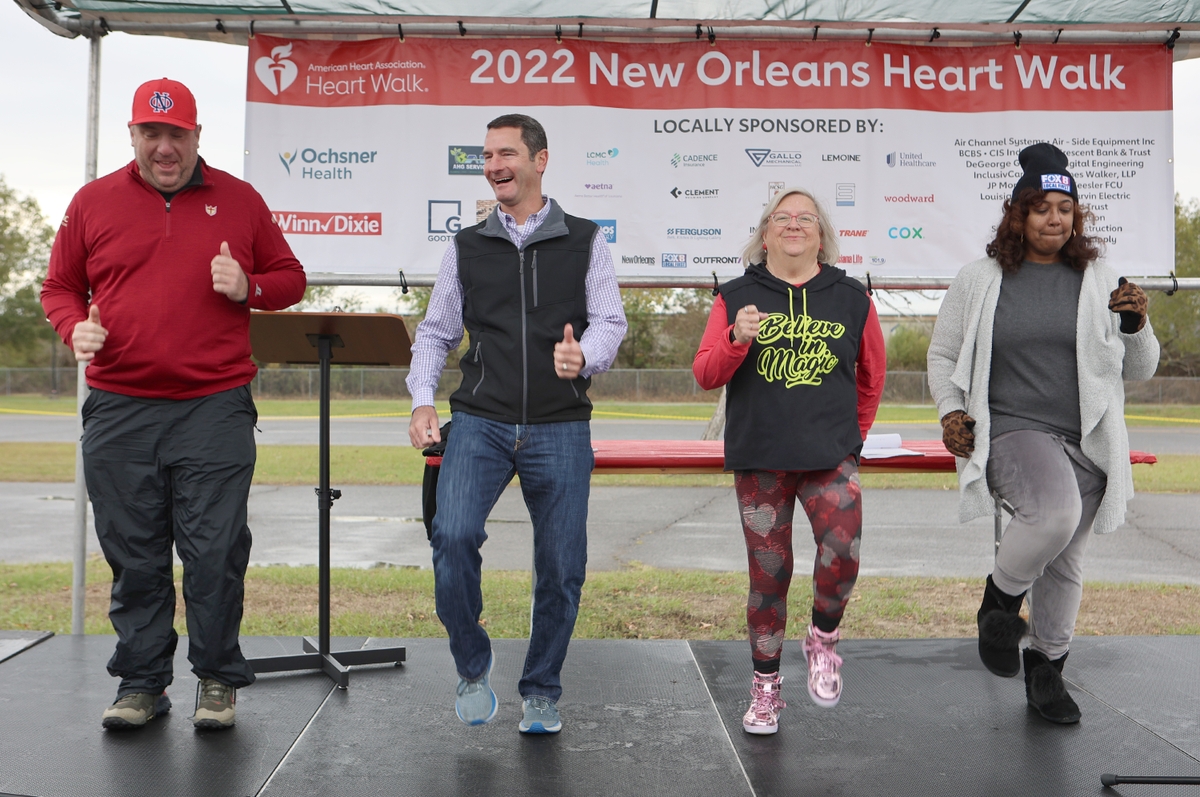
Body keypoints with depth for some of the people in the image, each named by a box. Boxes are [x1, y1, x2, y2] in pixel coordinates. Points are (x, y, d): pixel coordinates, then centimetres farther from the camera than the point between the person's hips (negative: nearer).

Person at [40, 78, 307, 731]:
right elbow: (60, 286, 18)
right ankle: (141, 682, 20)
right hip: (119, 411, 2)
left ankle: (218, 680, 14)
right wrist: (75, 327, -3)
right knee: (133, 556, 7)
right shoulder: (94, 202, 11)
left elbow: (290, 279, 14)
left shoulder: (238, 201, 9)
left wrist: (248, 287, -7)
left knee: (214, 551, -2)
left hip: (215, 409, -1)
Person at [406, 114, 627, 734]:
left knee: (561, 566, 1)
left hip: (560, 428, 0)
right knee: (453, 537, -20)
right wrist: (422, 401, 0)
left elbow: (609, 321, 3)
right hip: (480, 421, 1)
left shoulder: (585, 242, 9)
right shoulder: (466, 247, 13)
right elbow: (435, 332, 16)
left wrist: (584, 356, -20)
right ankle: (472, 666, 5)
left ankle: (541, 692, 22)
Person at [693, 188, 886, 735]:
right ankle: (764, 689, 20)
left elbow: (872, 371, 20)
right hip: (759, 461, 0)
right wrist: (737, 340, -18)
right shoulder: (737, 297, 5)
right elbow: (705, 375, 0)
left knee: (843, 551, -20)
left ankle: (823, 640, 10)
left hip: (831, 457, 0)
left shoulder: (850, 299, 7)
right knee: (768, 573, 4)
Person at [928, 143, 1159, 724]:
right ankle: (1000, 600, -4)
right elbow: (943, 354, 13)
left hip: (1086, 442, 3)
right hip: (1011, 430, -3)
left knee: (1065, 563, 11)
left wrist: (1137, 326, -8)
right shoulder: (980, 280, 3)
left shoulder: (1099, 282, 7)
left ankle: (1046, 669, 33)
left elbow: (1139, 371, 12)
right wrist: (950, 411, -3)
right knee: (1055, 511, -33)